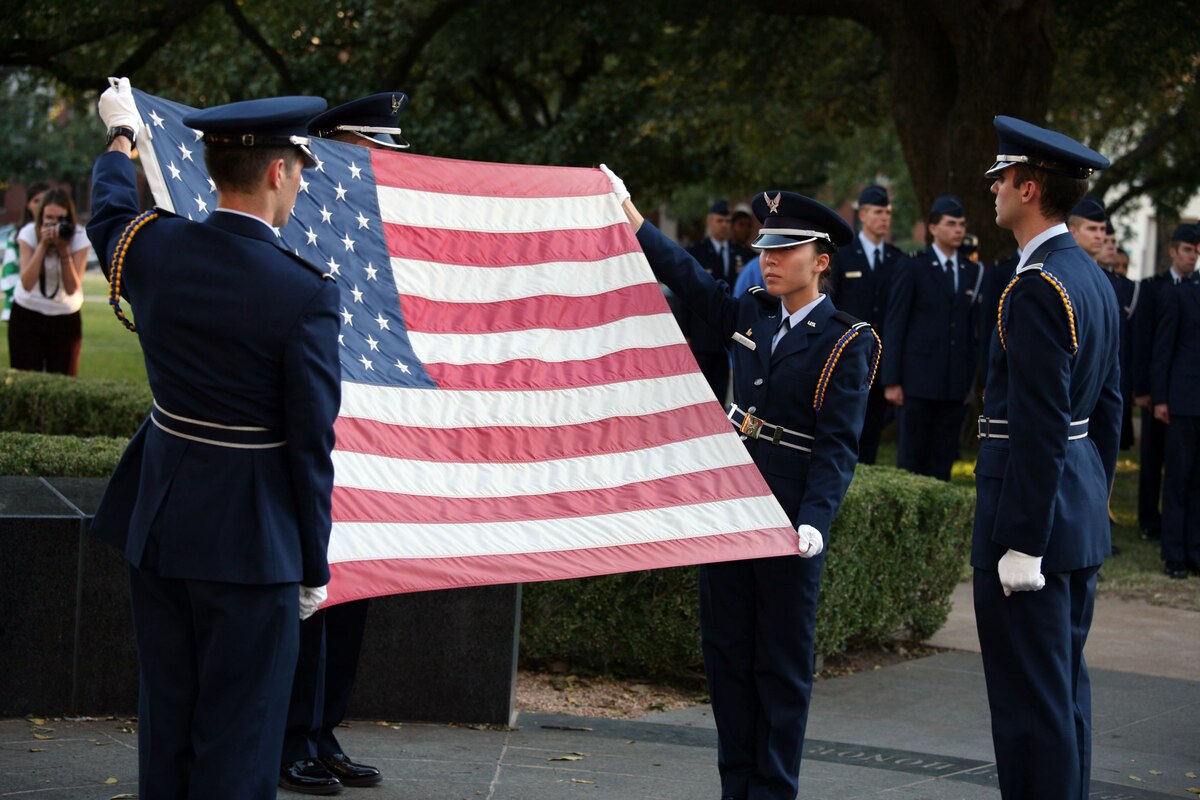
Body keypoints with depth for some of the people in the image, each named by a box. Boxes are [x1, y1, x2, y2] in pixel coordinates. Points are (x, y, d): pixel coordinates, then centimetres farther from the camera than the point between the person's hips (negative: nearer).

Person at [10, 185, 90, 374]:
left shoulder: (79, 237, -12)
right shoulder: (28, 233, -12)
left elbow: (72, 288, -19)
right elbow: (27, 284, -21)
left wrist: (63, 249, -27)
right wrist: (43, 245, -27)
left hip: (66, 317, 0)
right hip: (27, 315, 0)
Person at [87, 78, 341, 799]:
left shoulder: (155, 246, -4)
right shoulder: (307, 294, -19)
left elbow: (109, 216, 23)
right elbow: (311, 444, -14)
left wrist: (121, 137, 42)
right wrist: (314, 566, -3)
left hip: (157, 520, 6)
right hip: (249, 541, -6)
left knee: (165, 722, 17)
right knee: (237, 742, 3)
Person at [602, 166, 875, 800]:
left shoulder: (845, 344, -8)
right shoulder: (752, 316, 10)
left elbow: (838, 445, -13)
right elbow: (686, 276, 20)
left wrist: (814, 521, -26)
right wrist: (624, 207, 20)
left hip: (789, 524, -6)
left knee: (781, 664, 1)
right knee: (726, 652, 9)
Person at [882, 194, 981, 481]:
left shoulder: (973, 273, 12)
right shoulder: (913, 269, 0)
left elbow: (973, 328, 13)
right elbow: (894, 326, -2)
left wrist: (971, 379, 7)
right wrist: (892, 381, -8)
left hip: (955, 385, 4)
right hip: (918, 381, -4)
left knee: (943, 460, 5)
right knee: (912, 457, -2)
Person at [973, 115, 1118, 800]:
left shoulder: (1037, 288, -19)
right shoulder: (1093, 279, 12)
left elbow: (1041, 426, -22)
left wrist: (1022, 542, -20)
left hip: (1036, 514, -10)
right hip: (1084, 521, 10)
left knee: (1030, 700, -5)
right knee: (1065, 687, 17)